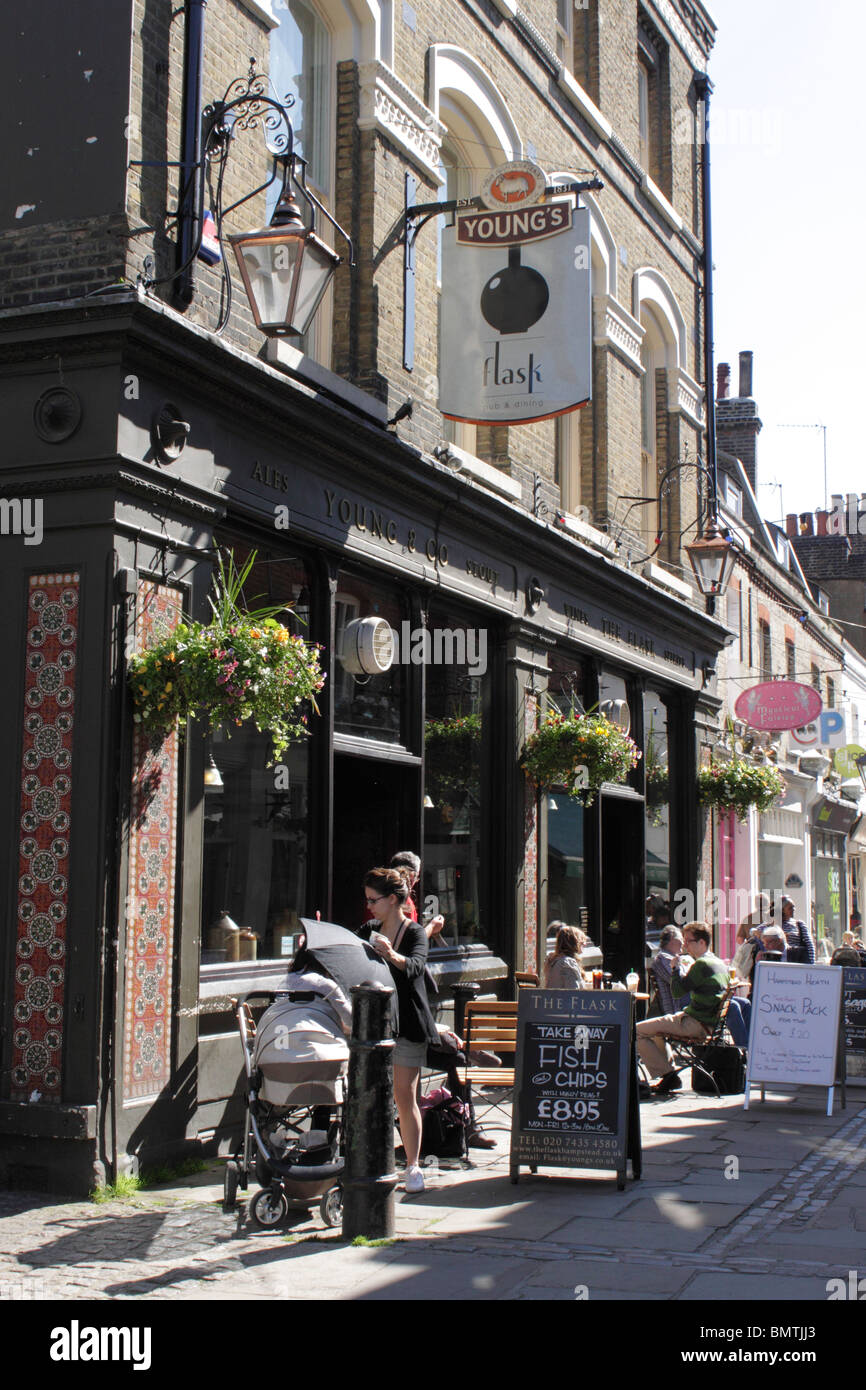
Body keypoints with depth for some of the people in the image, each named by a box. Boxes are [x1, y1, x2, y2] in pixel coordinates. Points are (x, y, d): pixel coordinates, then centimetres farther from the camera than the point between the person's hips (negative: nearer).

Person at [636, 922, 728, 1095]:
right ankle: (667, 1072, 27)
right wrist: (686, 970, 22)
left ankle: (668, 1076, -9)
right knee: (656, 1028, 32)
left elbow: (677, 991, -19)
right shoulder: (720, 964, 12)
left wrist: (677, 967, -4)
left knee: (638, 1031, -10)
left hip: (696, 1025, -10)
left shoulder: (702, 964, -19)